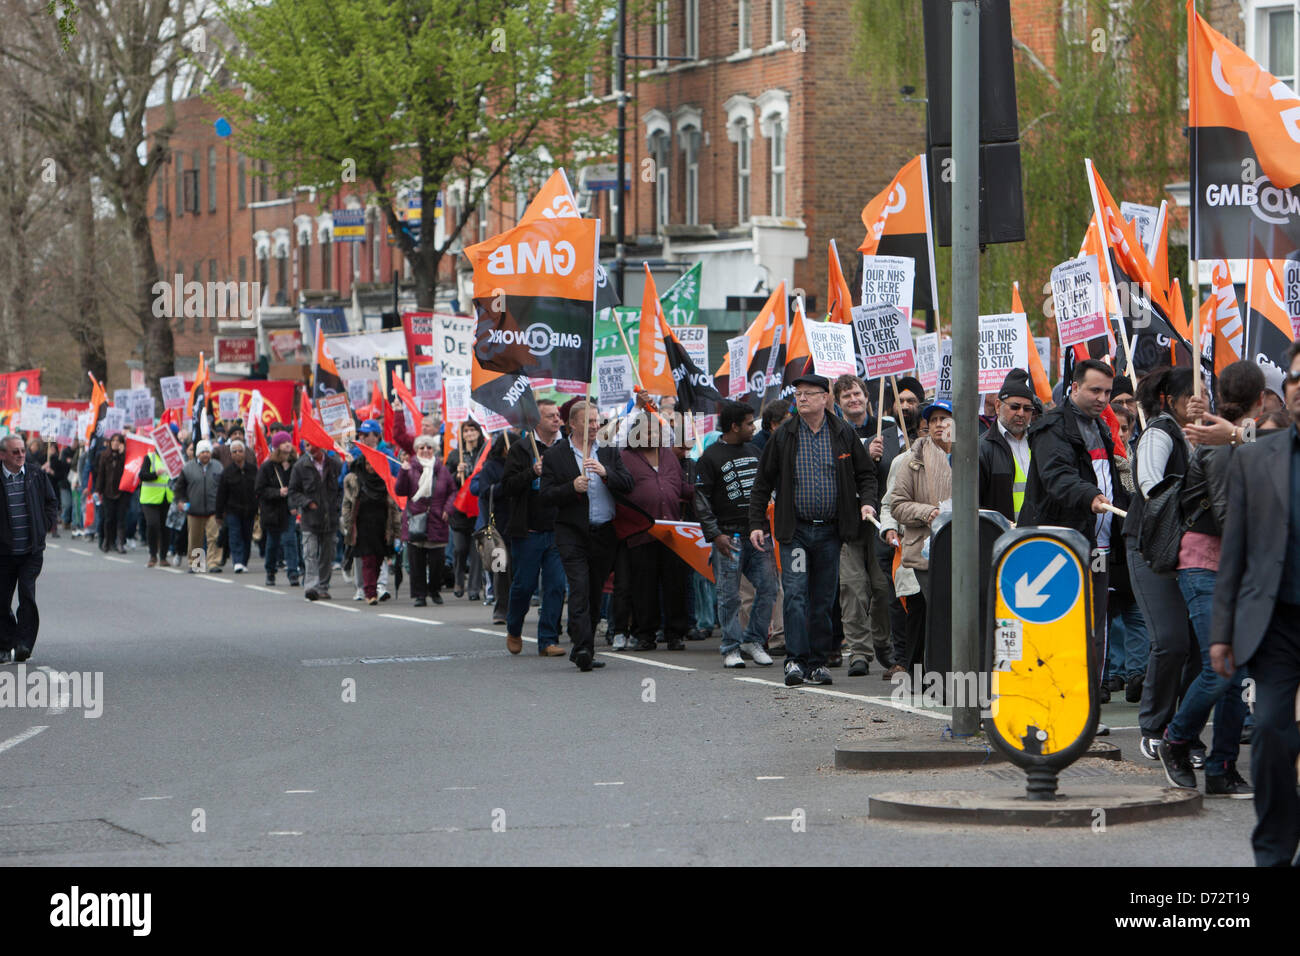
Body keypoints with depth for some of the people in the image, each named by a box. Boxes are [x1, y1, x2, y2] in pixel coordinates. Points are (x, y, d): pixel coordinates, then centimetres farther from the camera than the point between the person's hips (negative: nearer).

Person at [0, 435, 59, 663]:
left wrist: (45, 527, 3)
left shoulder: (37, 476, 3)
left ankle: (23, 643, -13)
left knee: (27, 594, -14)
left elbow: (52, 502, 14)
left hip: (32, 550, 0)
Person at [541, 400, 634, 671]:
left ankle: (582, 649, 19)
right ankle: (583, 648, -24)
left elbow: (627, 485, 1)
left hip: (604, 533, 4)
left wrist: (605, 472, -16)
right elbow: (546, 494, -4)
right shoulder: (555, 455, 2)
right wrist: (572, 488, -20)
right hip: (572, 533, -4)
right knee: (579, 589, -16)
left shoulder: (609, 453, 11)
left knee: (595, 593, 8)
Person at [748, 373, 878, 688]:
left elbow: (865, 473, 12)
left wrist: (867, 502, -7)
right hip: (794, 530, -1)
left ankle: (819, 661, 12)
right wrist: (756, 524, 2)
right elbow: (763, 482, 7)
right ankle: (795, 660, -12)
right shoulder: (783, 437, 2)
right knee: (795, 594, -11)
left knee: (824, 600, 5)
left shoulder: (843, 434, 4)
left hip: (830, 531, 1)